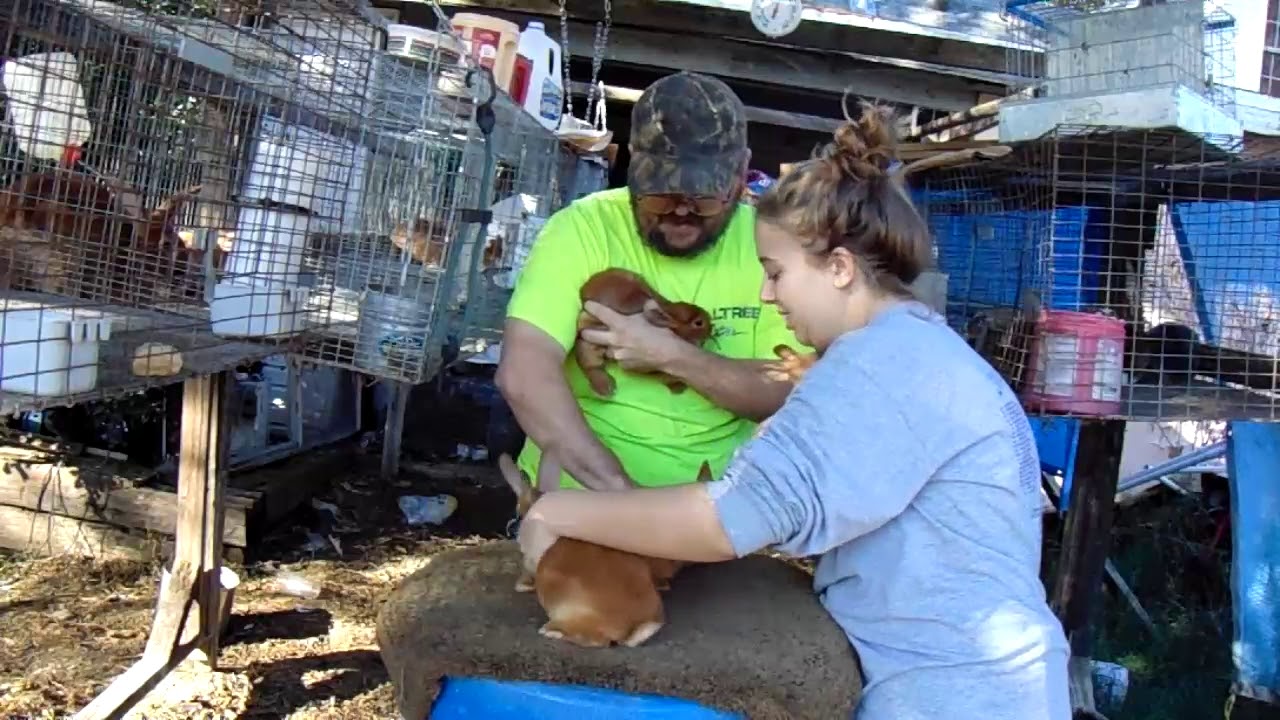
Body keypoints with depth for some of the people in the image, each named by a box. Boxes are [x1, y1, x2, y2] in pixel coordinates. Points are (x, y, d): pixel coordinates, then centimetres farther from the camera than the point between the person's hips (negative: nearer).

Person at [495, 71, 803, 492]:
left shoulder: (768, 245, -4)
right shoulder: (583, 229, -10)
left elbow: (790, 395, -7)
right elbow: (523, 373, -20)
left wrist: (670, 356, -19)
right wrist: (620, 493, -26)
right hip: (581, 497, -2)